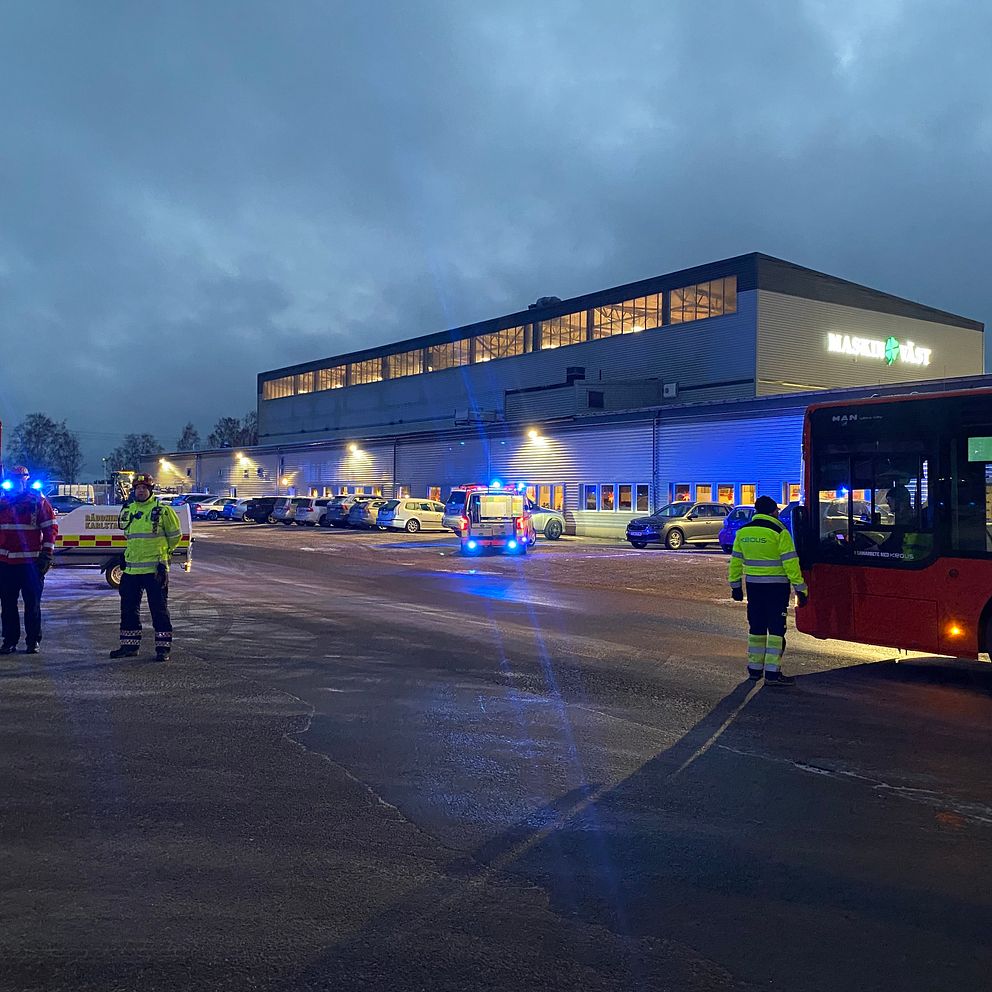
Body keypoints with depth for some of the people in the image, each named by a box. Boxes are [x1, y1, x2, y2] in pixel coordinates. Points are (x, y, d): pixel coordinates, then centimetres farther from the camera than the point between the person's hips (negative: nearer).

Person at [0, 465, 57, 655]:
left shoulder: (38, 501, 0)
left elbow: (50, 529, -3)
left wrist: (46, 555, -9)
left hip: (30, 562, -4)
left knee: (32, 603, 1)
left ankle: (33, 641, 8)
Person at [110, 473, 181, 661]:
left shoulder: (162, 510, -6)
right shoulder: (128, 510, 10)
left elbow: (174, 535, 5)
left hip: (155, 569, -6)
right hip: (131, 569, 6)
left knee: (159, 609, -2)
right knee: (129, 609, 12)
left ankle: (163, 648, 4)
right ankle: (129, 645, 24)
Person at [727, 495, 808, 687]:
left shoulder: (743, 532, 5)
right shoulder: (779, 532, -11)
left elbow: (736, 561, 10)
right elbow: (790, 562, -13)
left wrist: (735, 585, 18)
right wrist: (800, 588, -9)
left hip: (754, 585, 5)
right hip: (777, 585, -5)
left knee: (756, 628, 14)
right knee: (776, 629, -1)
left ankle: (754, 669, 19)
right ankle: (772, 673, -4)